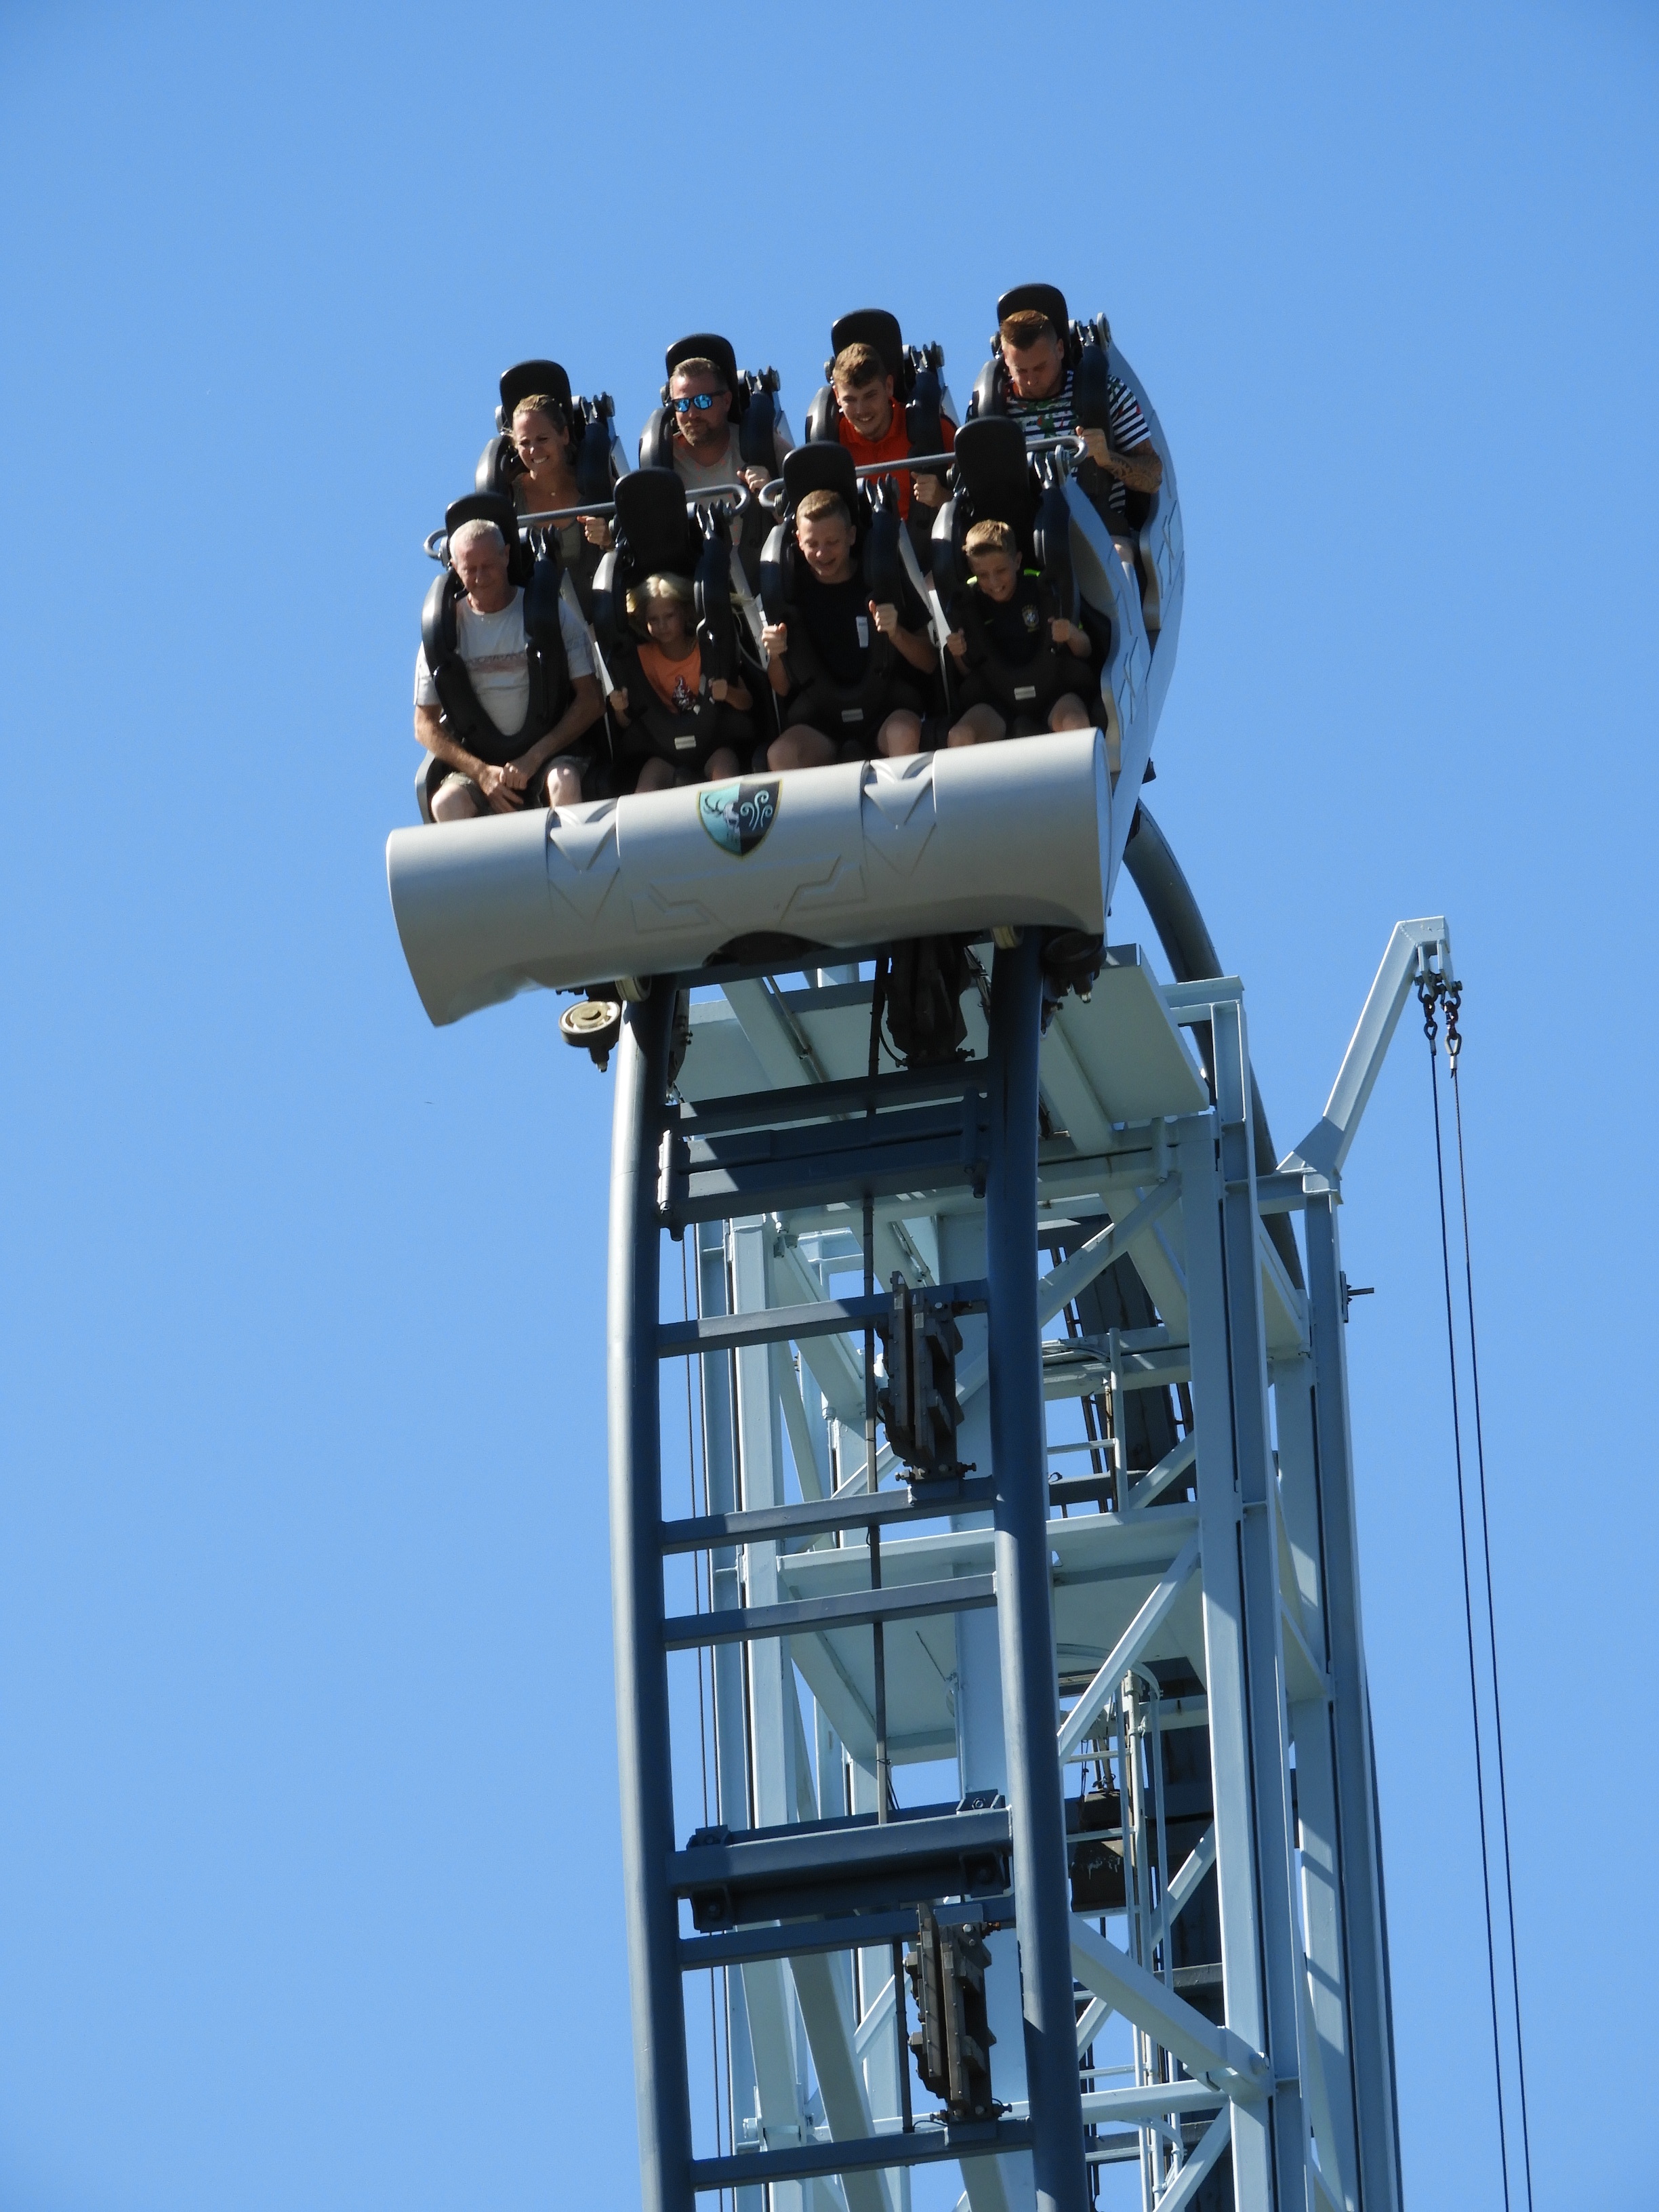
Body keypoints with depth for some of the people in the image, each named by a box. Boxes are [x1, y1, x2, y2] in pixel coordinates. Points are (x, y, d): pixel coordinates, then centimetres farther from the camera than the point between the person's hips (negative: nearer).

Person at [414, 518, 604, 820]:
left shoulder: (549, 612, 2)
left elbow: (591, 701, 0)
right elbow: (425, 725, 7)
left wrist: (534, 758, -11)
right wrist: (482, 772, -9)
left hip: (550, 754, -1)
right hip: (477, 762, 1)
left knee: (564, 783, -35)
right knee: (447, 804, -31)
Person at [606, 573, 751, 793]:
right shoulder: (639, 657, 6)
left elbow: (747, 703, 2)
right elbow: (625, 724, 9)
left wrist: (729, 694, -20)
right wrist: (620, 710, -14)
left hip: (715, 744, -1)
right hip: (664, 750, 1)